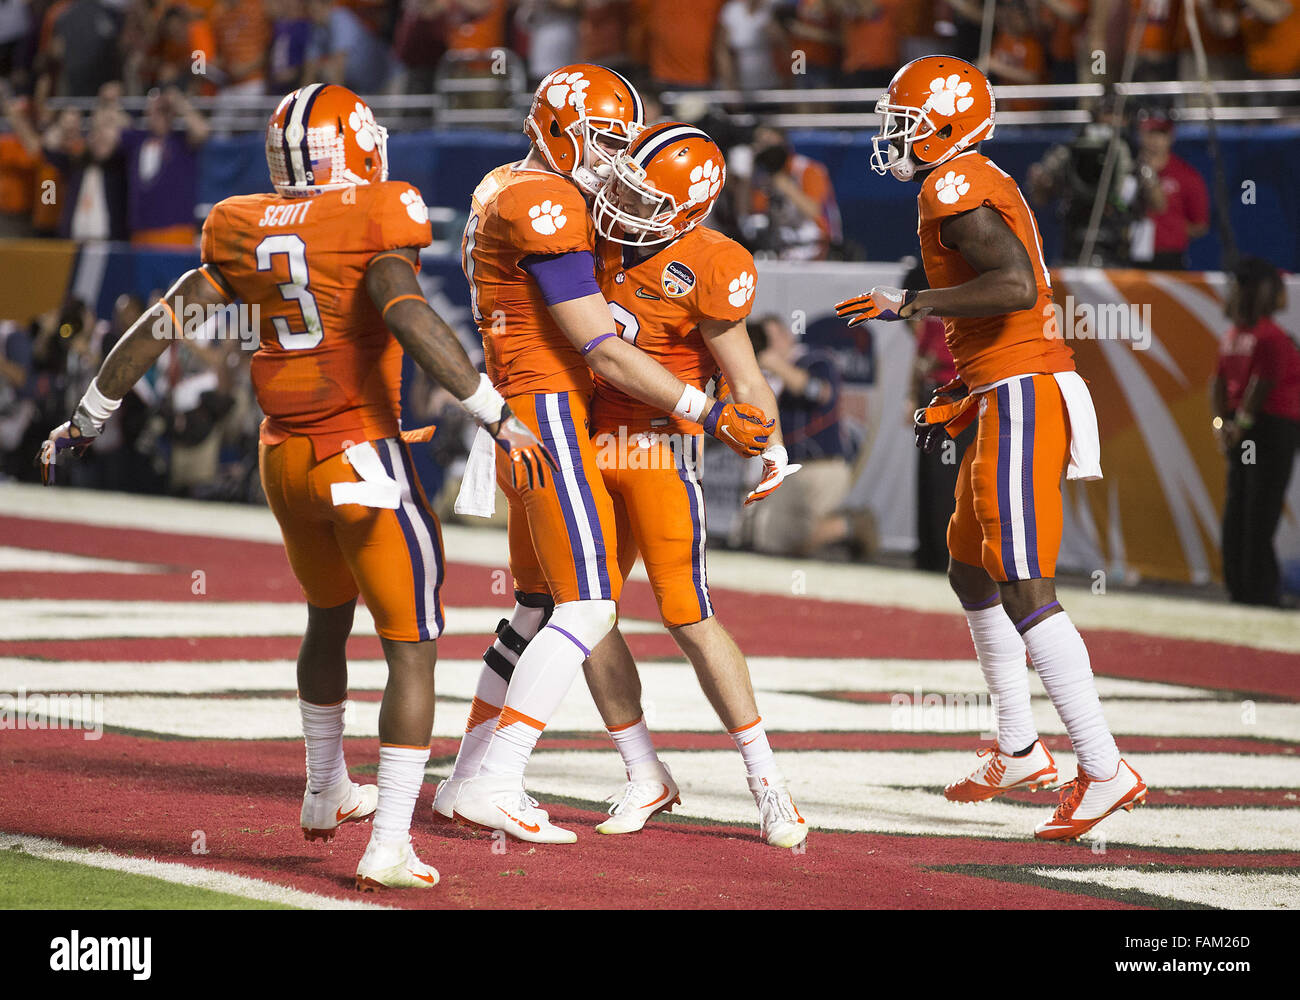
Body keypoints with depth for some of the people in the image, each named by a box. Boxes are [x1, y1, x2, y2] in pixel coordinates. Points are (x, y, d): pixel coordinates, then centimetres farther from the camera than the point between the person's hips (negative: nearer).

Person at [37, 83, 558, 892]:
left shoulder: (246, 237, 4)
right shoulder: (373, 227, -12)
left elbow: (163, 324, 6)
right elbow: (406, 315, -27)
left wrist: (89, 417, 16)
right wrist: (495, 413, -25)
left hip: (286, 460, 6)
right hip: (364, 458, -6)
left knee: (329, 619, 29)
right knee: (412, 648, 1)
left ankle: (326, 794, 45)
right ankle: (389, 847, -6)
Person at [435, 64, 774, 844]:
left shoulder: (504, 190, 16)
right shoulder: (547, 207, -16)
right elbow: (600, 349, -18)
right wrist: (710, 414, -16)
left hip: (520, 412, 10)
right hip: (549, 408, -10)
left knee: (541, 607, 16)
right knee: (589, 606, -11)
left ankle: (470, 778, 19)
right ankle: (494, 784, -14)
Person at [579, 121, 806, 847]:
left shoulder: (705, 270, -15)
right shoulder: (610, 237, 2)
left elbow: (743, 376, -10)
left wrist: (772, 447, -17)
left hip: (657, 448, -7)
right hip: (592, 445, 7)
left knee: (688, 616, -10)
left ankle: (766, 779, 0)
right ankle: (646, 778, 15)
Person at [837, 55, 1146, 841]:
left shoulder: (954, 187, -11)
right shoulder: (986, 188, 20)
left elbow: (1016, 287, -25)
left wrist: (911, 302, -20)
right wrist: (959, 401, 24)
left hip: (1022, 395, -11)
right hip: (1013, 394, 11)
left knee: (1024, 592, -12)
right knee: (972, 572, 21)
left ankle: (1105, 770, -13)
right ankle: (1020, 753, 29)